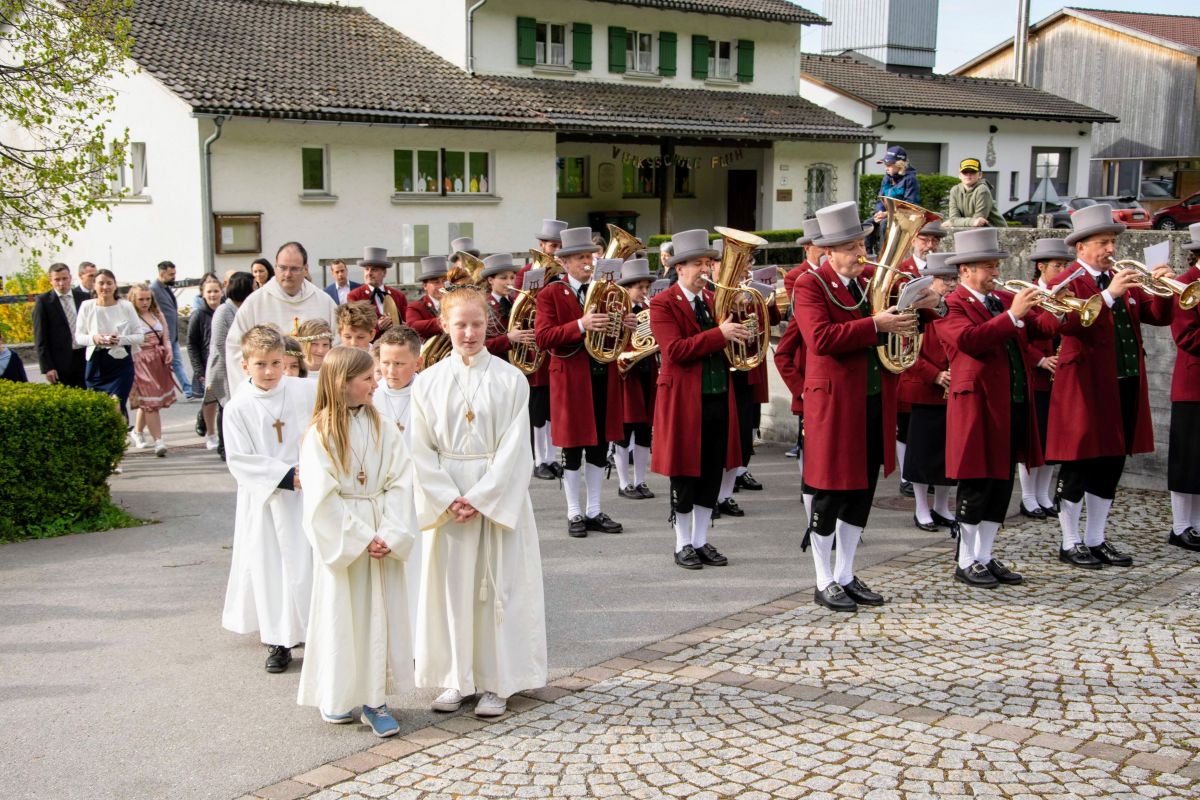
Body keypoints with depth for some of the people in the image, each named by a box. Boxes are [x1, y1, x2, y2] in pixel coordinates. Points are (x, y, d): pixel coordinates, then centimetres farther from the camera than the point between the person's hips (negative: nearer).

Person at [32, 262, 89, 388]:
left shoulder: (84, 297, 9)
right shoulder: (43, 301, -1)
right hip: (61, 363, -3)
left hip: (85, 359, 3)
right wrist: (47, 368, -9)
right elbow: (40, 338, -3)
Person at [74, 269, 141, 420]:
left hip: (121, 364, -2)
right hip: (95, 364, 2)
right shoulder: (87, 306, 2)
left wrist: (120, 339, -17)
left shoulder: (126, 306, -1)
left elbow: (139, 336, 1)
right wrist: (93, 338, -15)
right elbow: (78, 336, 6)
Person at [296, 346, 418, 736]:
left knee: (381, 613, 5)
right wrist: (360, 539, -15)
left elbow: (400, 483, -3)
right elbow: (322, 499, -12)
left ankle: (374, 697, 15)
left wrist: (391, 535, -14)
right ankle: (336, 698, 21)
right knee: (341, 615, 5)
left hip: (383, 539, 4)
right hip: (340, 538, -3)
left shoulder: (383, 429, 3)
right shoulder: (320, 435, -8)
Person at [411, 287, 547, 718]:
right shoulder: (428, 382, 3)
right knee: (450, 586, 6)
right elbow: (421, 450, 0)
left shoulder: (510, 379, -3)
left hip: (498, 496, -2)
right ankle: (457, 679, 18)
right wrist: (448, 499, -11)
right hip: (446, 499, 2)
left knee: (498, 586, 2)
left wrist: (480, 497, -14)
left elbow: (514, 448, -7)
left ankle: (497, 682, 13)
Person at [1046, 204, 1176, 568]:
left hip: (1125, 386, 7)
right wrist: (1109, 294, -30)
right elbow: (1069, 323, -25)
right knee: (1078, 466, 1)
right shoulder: (1068, 283, -6)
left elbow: (1159, 316, 12)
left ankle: (1096, 540, 24)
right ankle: (1071, 544, 12)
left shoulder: (1122, 280, 17)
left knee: (1111, 465, 13)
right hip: (1086, 387, -7)